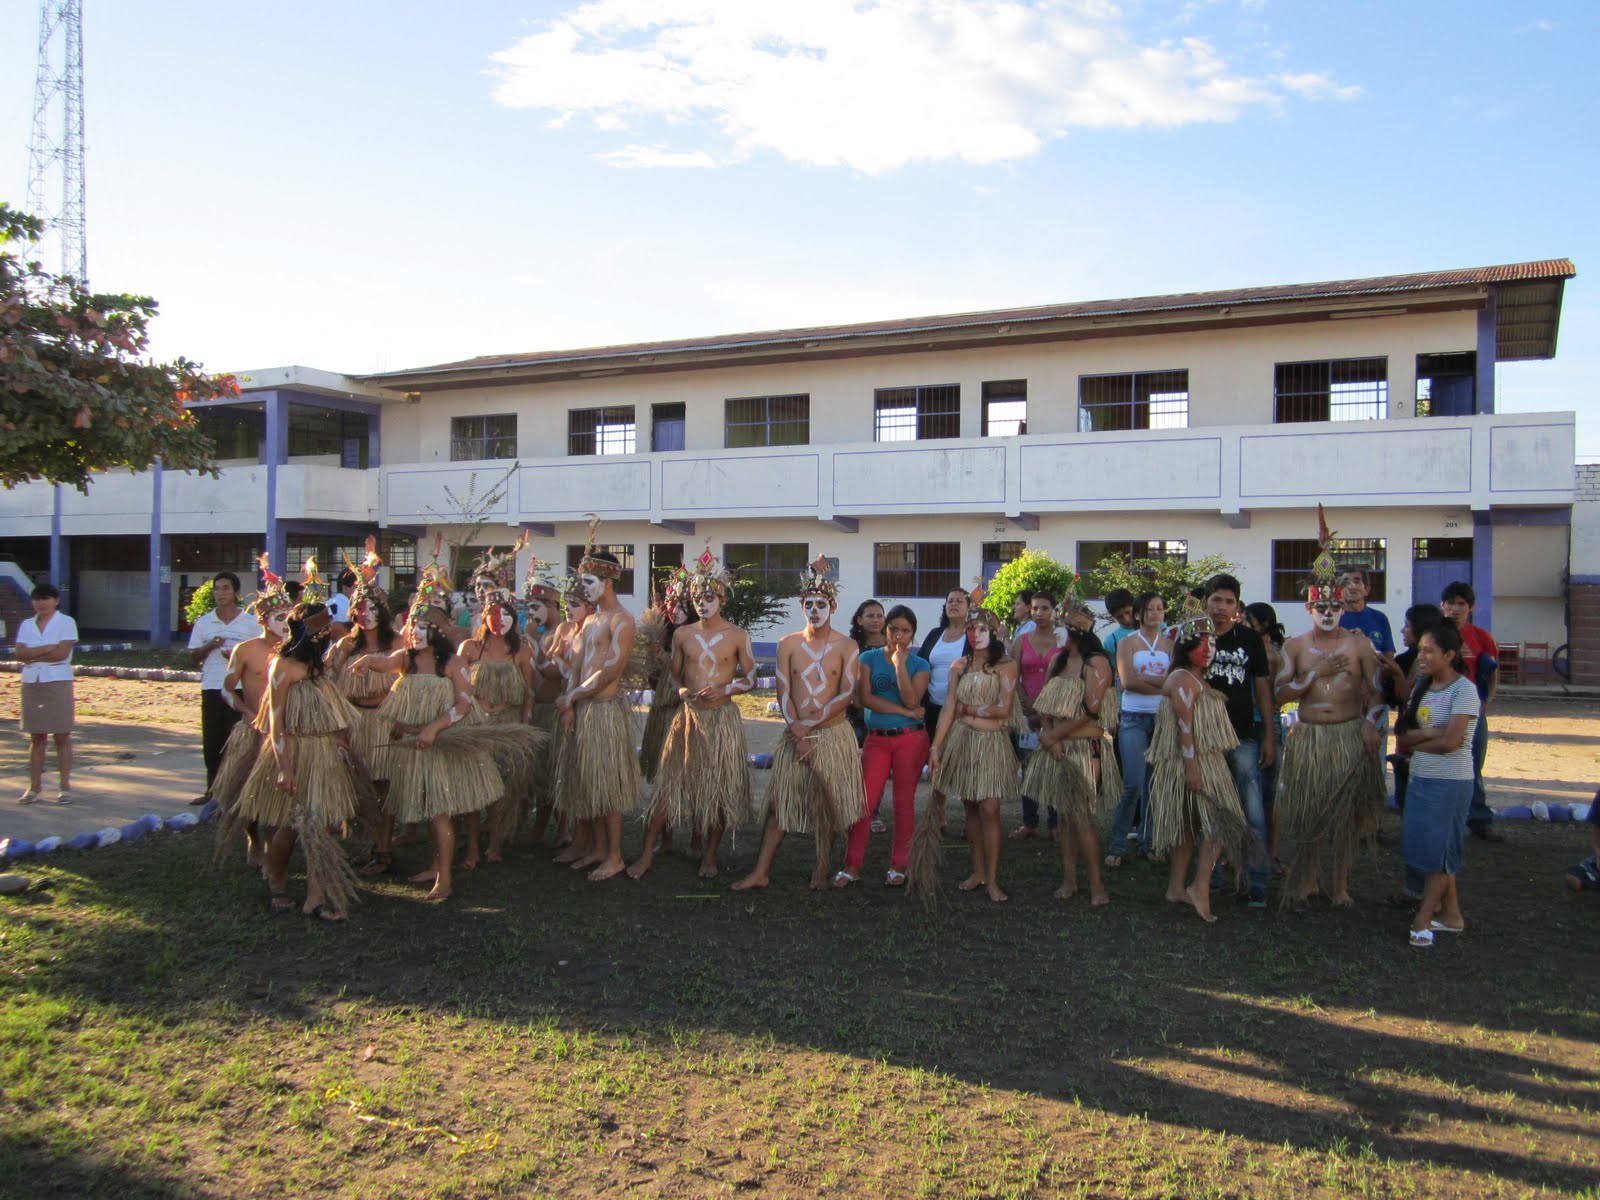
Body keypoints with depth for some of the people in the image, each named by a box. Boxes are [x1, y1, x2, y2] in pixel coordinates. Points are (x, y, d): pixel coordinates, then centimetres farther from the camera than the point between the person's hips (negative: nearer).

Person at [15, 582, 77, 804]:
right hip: (31, 684, 4)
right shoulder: (27, 625, 11)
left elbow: (62, 653, -14)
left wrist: (33, 655, -7)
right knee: (36, 738, 8)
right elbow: (20, 654, -2)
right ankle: (35, 787, 12)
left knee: (62, 736, 0)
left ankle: (65, 787, 3)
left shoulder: (66, 622, -1)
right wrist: (47, 648, -14)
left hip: (58, 682, -4)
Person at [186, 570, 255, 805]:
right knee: (211, 741, 8)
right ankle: (213, 788, 19)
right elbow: (193, 657, 9)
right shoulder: (203, 622, 8)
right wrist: (210, 646, -10)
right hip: (211, 689, 3)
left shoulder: (250, 622, 1)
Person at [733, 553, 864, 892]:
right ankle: (761, 872, 8)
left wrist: (810, 724, -15)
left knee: (828, 805, 5)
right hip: (795, 733, 2)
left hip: (833, 735, -1)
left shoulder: (847, 647, -2)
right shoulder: (788, 644, 4)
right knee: (780, 801, 3)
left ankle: (821, 869, 20)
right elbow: (784, 693, -1)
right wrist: (797, 732, -12)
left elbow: (846, 694, -9)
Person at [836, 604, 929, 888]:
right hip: (877, 738, 0)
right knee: (864, 801, -4)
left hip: (910, 739, 0)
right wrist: (904, 712, -11)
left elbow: (911, 701, -11)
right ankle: (852, 865, 4)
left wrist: (900, 664, -13)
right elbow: (864, 698, -8)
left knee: (904, 802, 5)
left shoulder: (919, 664, 4)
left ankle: (898, 866, 16)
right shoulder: (869, 659, 4)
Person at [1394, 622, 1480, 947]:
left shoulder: (1463, 689, -12)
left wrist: (1415, 742, -4)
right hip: (1421, 779, 7)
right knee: (1424, 845, 10)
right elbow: (1402, 738, 3)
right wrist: (1428, 734, -15)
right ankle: (1451, 913, 22)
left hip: (1450, 782, -7)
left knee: (1438, 849, 0)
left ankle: (1423, 919, 6)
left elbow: (1450, 741, -19)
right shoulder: (1423, 689, 10)